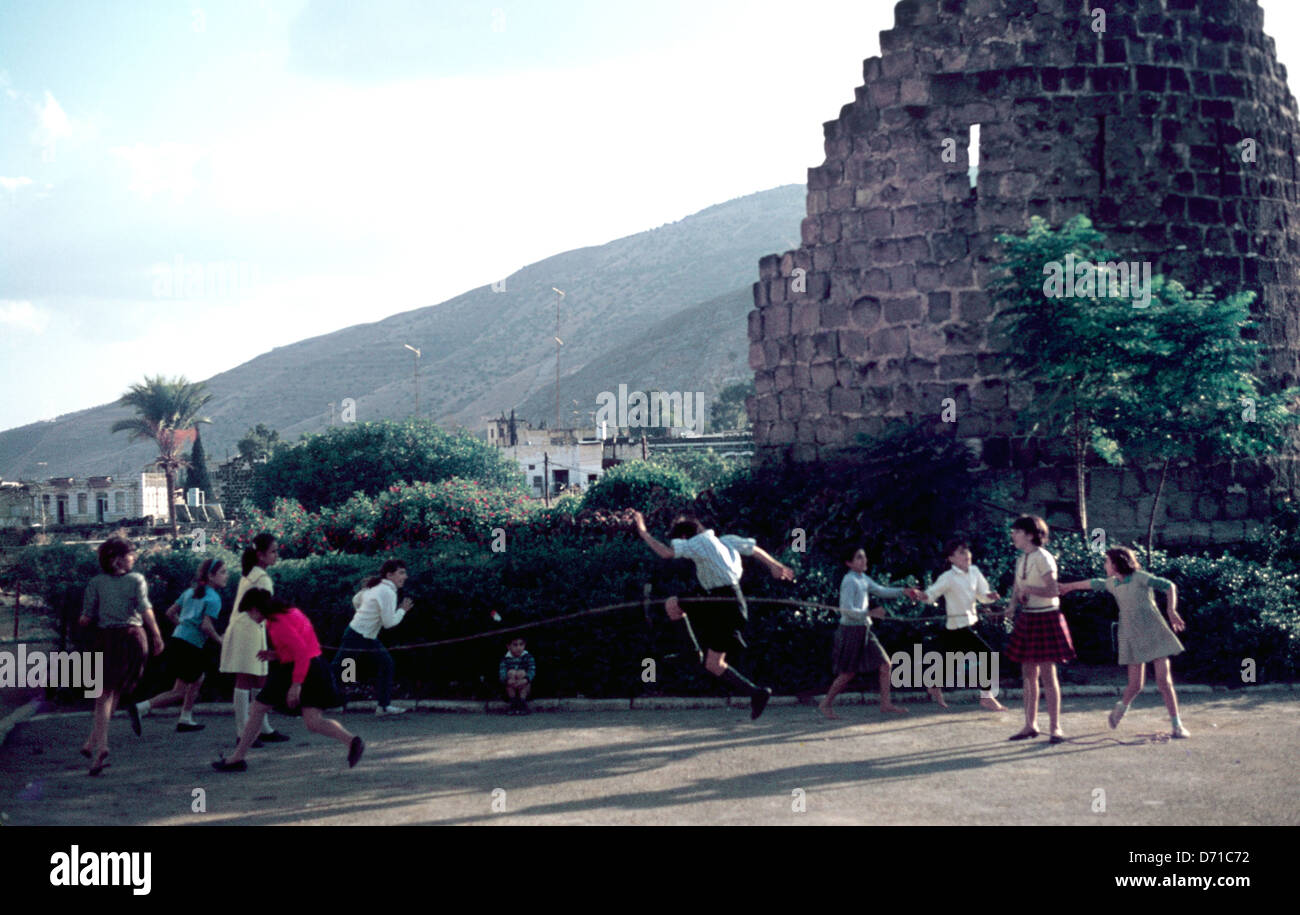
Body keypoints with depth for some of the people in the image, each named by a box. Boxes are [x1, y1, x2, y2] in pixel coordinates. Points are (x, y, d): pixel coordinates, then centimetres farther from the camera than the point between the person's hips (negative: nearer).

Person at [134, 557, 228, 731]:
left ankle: (185, 720, 28)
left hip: (177, 640, 9)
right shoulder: (213, 598, -10)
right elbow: (206, 625, -20)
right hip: (189, 648, -9)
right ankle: (140, 708, -12)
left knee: (198, 679, 24)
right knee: (179, 692, -2)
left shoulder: (191, 591, 14)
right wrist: (219, 640, -5)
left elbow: (170, 613, 16)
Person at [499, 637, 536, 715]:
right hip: (510, 690, 0)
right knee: (511, 672, -24)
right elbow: (502, 673, -16)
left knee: (521, 673, -24)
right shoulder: (506, 659, -1)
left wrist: (525, 680, -39)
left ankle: (523, 704, -28)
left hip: (525, 689, 0)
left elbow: (532, 670, -17)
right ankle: (513, 704, -26)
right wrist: (507, 680, -40)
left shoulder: (528, 657, 0)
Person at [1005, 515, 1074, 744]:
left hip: (1045, 618, -8)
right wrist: (1014, 604, -3)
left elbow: (1053, 591, -20)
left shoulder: (1043, 558, -13)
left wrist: (1029, 589, -28)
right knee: (1028, 674, 11)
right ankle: (1030, 725, 18)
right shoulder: (1021, 560, 11)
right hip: (1026, 619, 8)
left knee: (1047, 674, -5)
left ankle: (1055, 727, 0)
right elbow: (1017, 590, 16)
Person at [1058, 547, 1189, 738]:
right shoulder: (1113, 583, 10)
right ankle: (1121, 708, 31)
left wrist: (1171, 611, -21)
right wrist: (1069, 586, 43)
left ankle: (1177, 726, -3)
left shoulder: (1140, 577, -6)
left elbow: (1169, 586, -10)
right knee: (1135, 685, -1)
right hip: (1133, 638, 3)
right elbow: (1094, 583, 29)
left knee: (1164, 681, -8)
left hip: (1153, 634, -3)